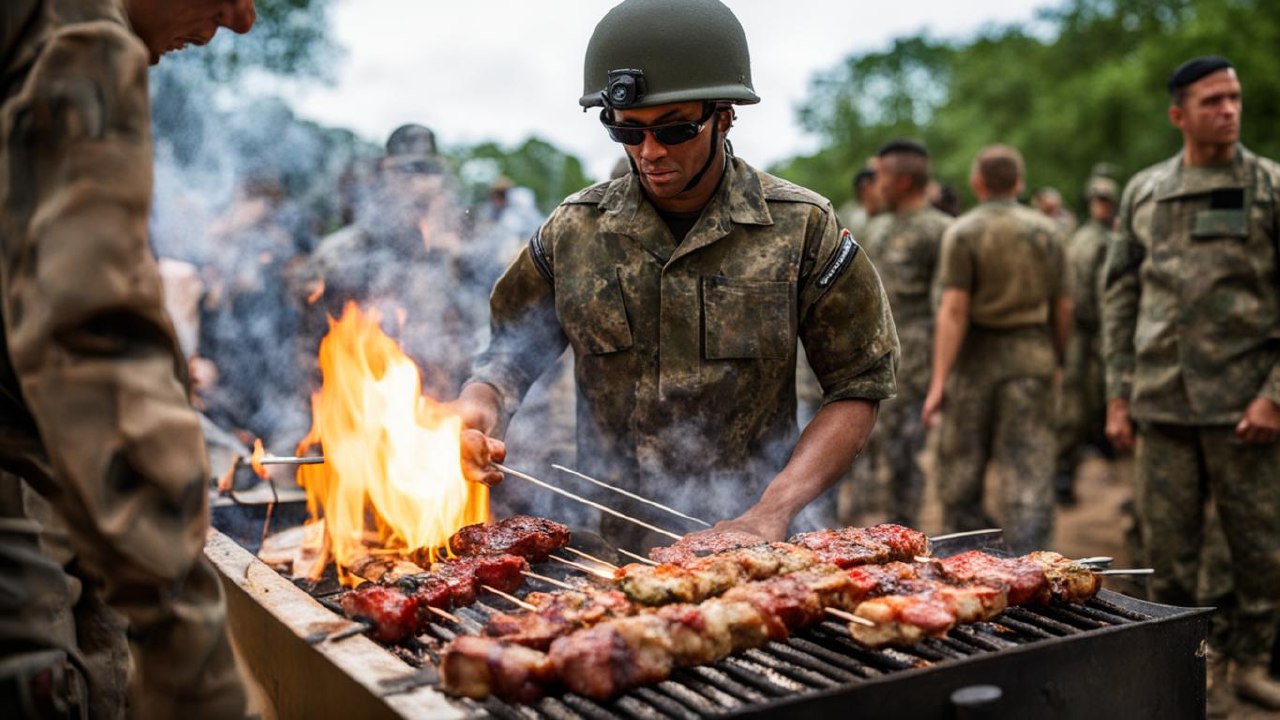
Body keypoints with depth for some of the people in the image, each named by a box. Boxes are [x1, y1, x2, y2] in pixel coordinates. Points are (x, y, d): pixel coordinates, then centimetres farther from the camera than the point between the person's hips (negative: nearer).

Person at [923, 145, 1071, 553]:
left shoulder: (963, 233, -6)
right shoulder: (1047, 231, 5)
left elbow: (953, 309, -14)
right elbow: (1063, 306, 6)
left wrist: (938, 381, -16)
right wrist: (1057, 359, 20)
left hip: (976, 359, -2)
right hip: (1032, 357, 2)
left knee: (961, 473, 11)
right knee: (1029, 473, 2)